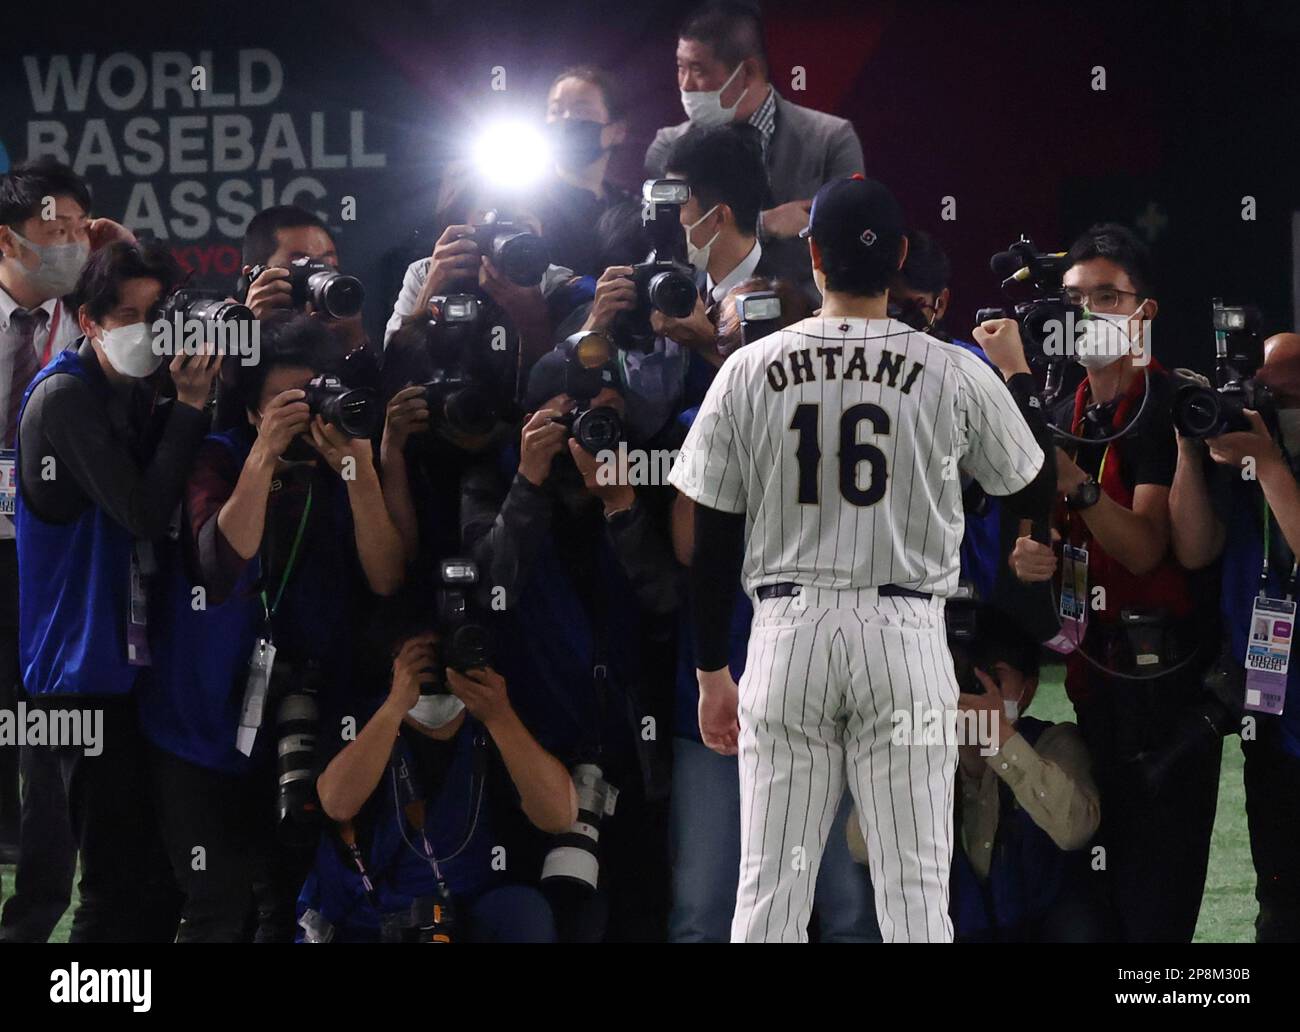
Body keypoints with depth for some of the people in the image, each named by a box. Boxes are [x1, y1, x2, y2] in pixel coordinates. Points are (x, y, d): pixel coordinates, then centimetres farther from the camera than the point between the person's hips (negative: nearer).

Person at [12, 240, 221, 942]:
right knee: (126, 888, -11)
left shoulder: (135, 395, 12)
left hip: (133, 659, 9)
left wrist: (204, 389, -3)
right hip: (87, 669, -8)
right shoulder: (66, 397, -13)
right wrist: (190, 404, -17)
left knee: (153, 881, 11)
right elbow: (144, 512, -20)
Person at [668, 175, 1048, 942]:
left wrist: (712, 673, 11)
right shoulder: (955, 374, -3)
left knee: (770, 885, 4)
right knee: (914, 886, 1)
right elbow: (1033, 497, 10)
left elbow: (714, 541, 4)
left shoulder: (748, 370, 1)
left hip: (788, 634, 1)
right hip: (906, 632, -1)